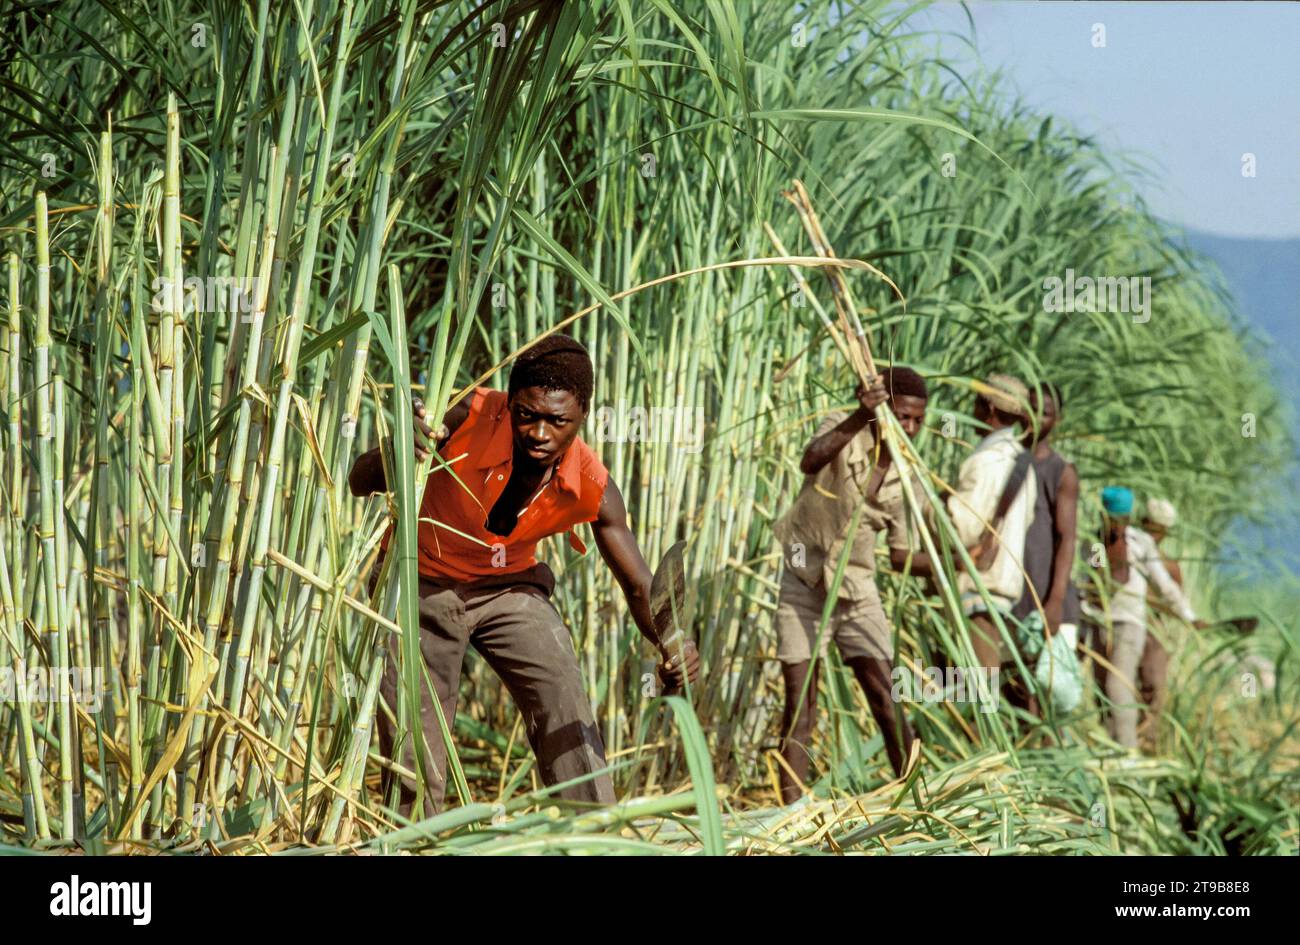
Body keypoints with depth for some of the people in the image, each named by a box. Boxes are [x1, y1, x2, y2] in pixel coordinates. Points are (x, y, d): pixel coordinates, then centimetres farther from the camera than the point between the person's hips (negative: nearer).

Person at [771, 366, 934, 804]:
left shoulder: (906, 477, 2)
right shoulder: (844, 430, -11)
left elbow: (901, 555, 8)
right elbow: (810, 462, -35)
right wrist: (859, 418, -48)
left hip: (857, 590, 3)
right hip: (803, 583, -3)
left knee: (886, 700, -4)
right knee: (800, 705, -3)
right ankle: (792, 808, 0)